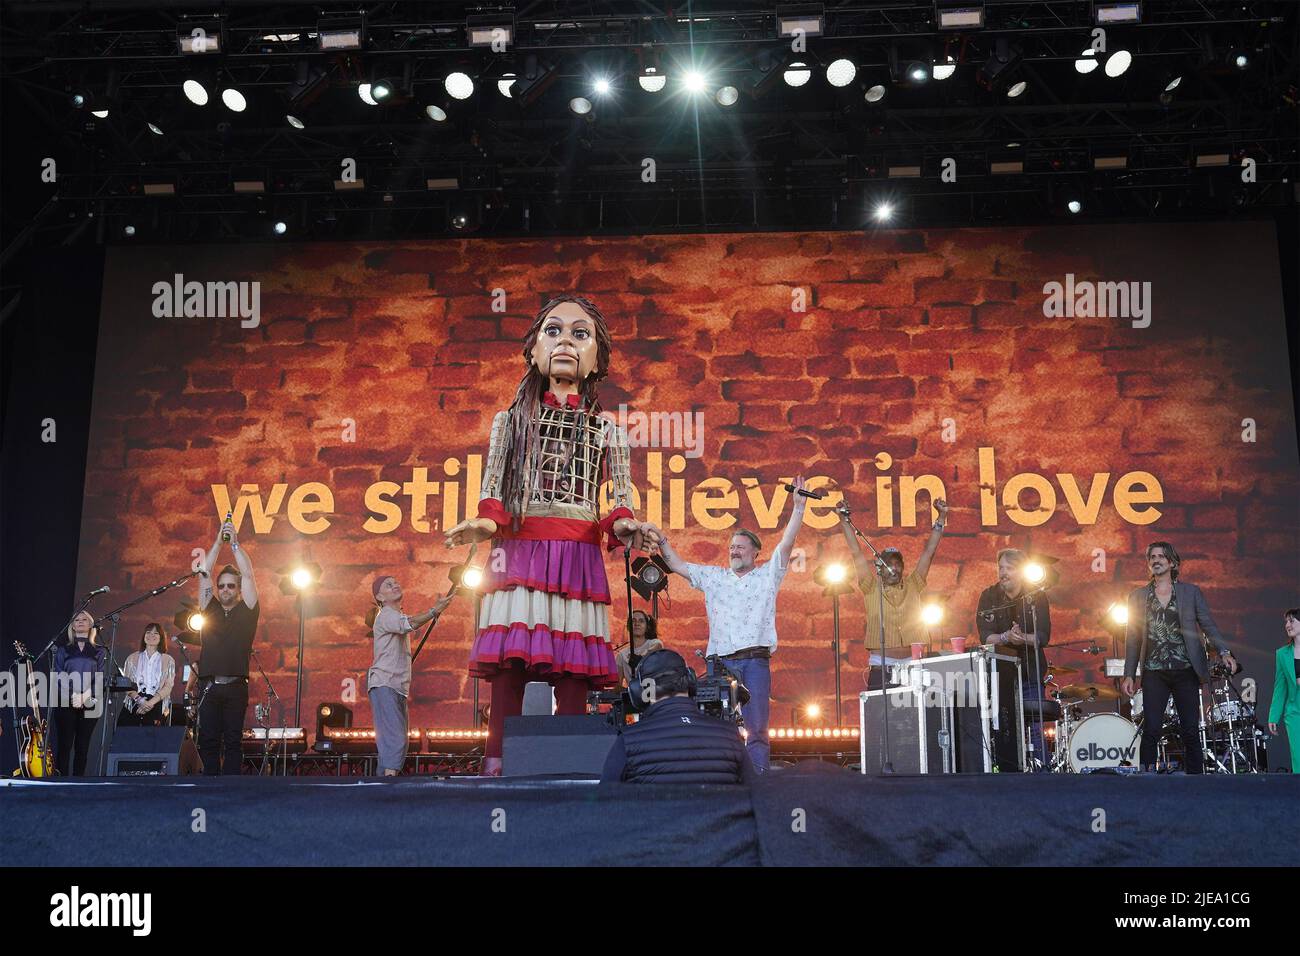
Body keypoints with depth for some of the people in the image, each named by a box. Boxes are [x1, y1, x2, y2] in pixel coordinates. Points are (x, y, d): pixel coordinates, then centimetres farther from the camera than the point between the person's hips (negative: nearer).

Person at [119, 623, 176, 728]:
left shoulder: (167, 660, 11)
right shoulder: (133, 658, 15)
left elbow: (168, 687, 2)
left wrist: (151, 703, -13)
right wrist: (140, 700, -12)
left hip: (157, 707, -1)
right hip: (133, 706, 1)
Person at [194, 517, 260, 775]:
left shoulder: (247, 611, 8)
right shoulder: (210, 610, 14)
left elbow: (248, 574, 0)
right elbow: (205, 574, 9)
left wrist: (234, 542, 0)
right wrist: (219, 540, 4)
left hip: (235, 686, -2)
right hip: (209, 685, 2)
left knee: (233, 741, -1)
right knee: (208, 741, 0)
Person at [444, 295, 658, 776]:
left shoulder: (606, 430, 17)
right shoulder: (510, 421, 16)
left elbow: (621, 500, 8)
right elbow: (491, 493, 9)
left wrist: (622, 527, -14)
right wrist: (485, 524, -12)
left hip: (577, 558, 0)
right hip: (519, 553, 0)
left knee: (572, 673, -6)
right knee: (507, 668, -9)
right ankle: (497, 764, -8)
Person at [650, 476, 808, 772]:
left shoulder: (767, 575, 10)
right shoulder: (714, 577, 19)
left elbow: (786, 544, 1)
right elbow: (678, 565, 21)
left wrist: (798, 507, -7)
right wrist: (662, 541, 12)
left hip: (756, 661, -2)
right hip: (721, 660, 2)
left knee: (757, 727, -4)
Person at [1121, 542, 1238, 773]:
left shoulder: (1191, 592, 8)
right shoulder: (1138, 596, 10)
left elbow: (1208, 625, 4)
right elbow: (1133, 638, 10)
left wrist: (1223, 652, -13)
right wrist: (1128, 674, 4)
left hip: (1186, 670, 0)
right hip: (1154, 673, 0)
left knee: (1191, 730, -1)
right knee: (1151, 730, -5)